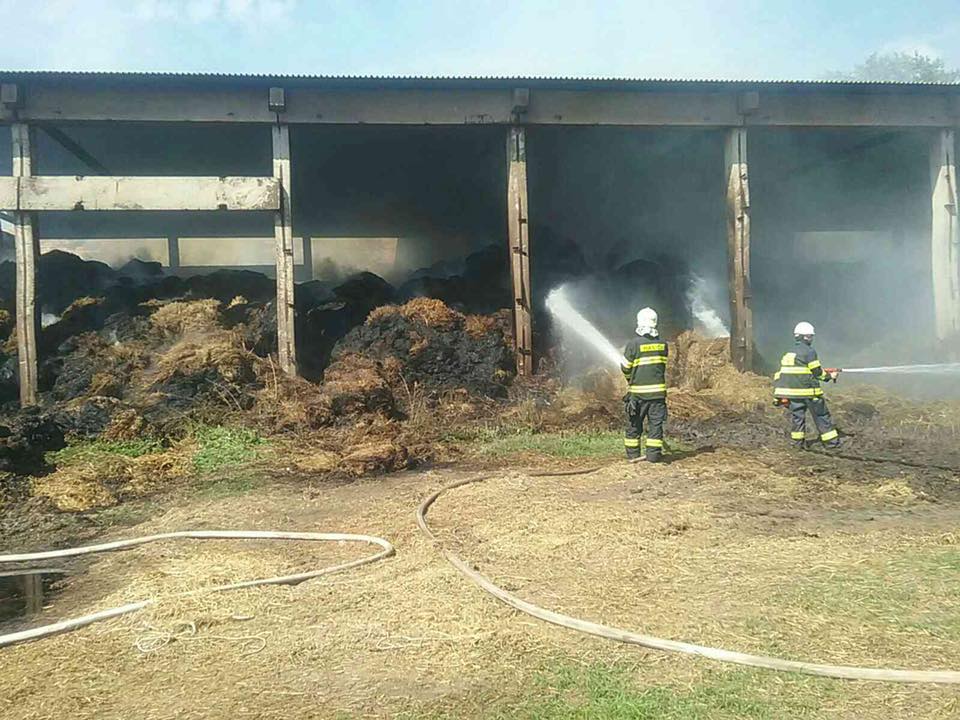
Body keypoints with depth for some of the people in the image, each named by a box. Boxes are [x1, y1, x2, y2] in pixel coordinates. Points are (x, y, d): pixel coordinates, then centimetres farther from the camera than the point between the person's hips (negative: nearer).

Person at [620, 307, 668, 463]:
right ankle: (653, 455, 8)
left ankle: (633, 454, 15)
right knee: (656, 424, 8)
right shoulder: (662, 344, 0)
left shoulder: (633, 344, -11)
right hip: (658, 390, 2)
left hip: (638, 391, -2)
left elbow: (625, 368, -3)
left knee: (634, 424, 10)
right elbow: (663, 365, 7)